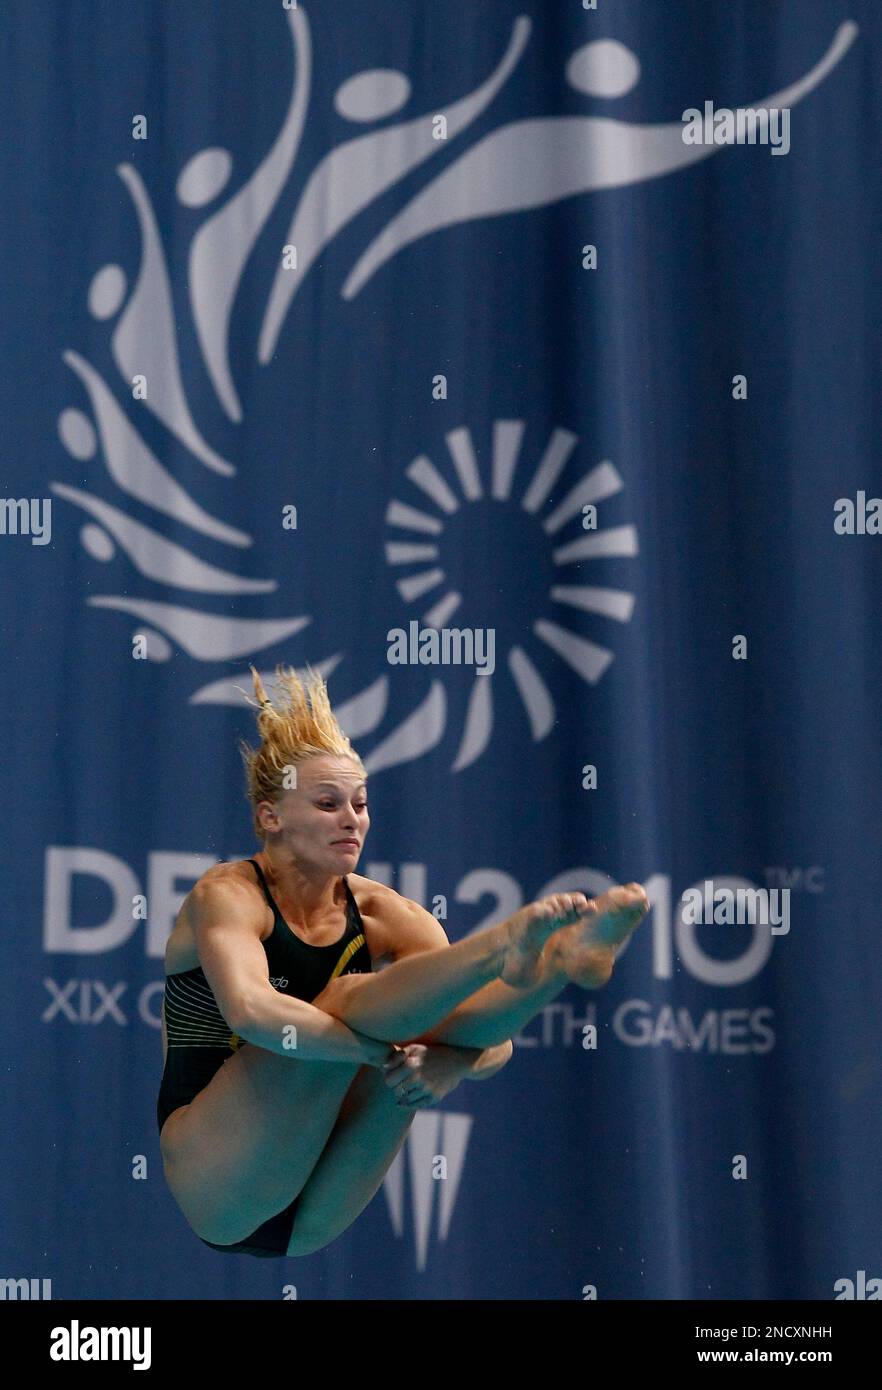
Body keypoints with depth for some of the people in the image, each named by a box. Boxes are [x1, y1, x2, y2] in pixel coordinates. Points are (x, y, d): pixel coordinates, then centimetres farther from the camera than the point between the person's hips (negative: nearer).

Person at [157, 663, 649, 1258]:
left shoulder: (382, 913, 6)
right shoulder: (227, 896, -7)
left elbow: (495, 1043, -5)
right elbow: (250, 1011, -30)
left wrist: (449, 1061, -27)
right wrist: (382, 1053, -34)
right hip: (219, 1195, -5)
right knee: (348, 1002, -25)